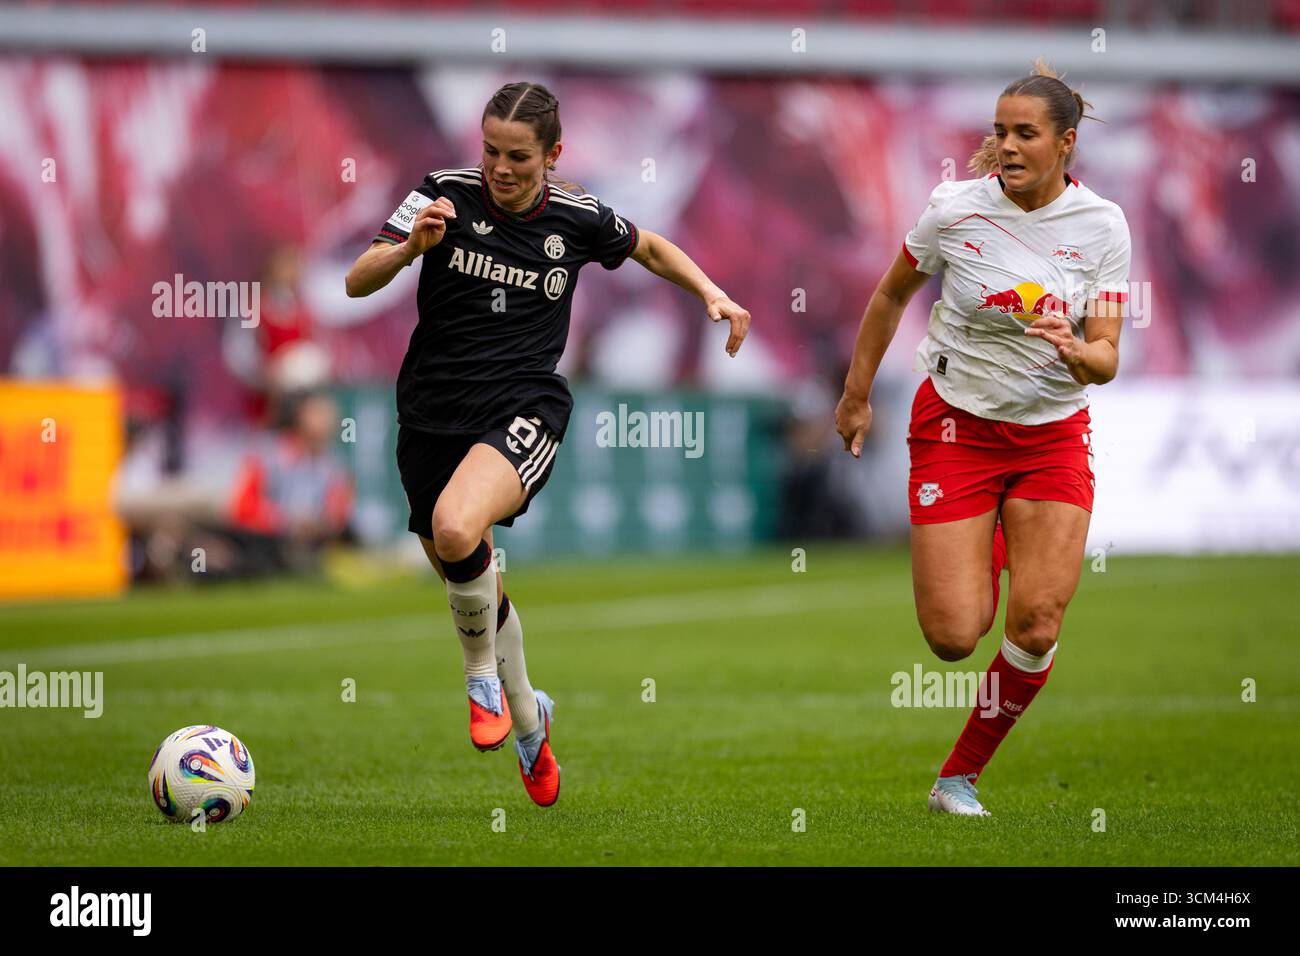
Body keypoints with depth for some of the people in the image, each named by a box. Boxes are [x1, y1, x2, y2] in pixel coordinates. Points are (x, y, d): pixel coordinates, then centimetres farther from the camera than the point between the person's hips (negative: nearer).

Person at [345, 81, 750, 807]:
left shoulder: (579, 219, 0)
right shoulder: (446, 195, -4)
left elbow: (650, 248, 22)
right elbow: (358, 282, -10)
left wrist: (713, 294, 8)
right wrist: (411, 247, -29)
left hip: (524, 412, -3)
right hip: (434, 414, 3)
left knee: (456, 529, -32)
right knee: (473, 588, 13)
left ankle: (484, 673, -7)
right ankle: (528, 716, 39)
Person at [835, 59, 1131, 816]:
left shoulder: (1101, 226, -9)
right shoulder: (955, 210, -11)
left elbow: (1107, 358, -10)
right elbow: (892, 294, 7)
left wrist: (1077, 353, -33)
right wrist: (857, 394, 12)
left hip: (1055, 434, 1)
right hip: (957, 427, -1)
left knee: (1037, 623, -14)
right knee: (954, 637, -8)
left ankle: (960, 775, 7)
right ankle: (983, 549, 30)